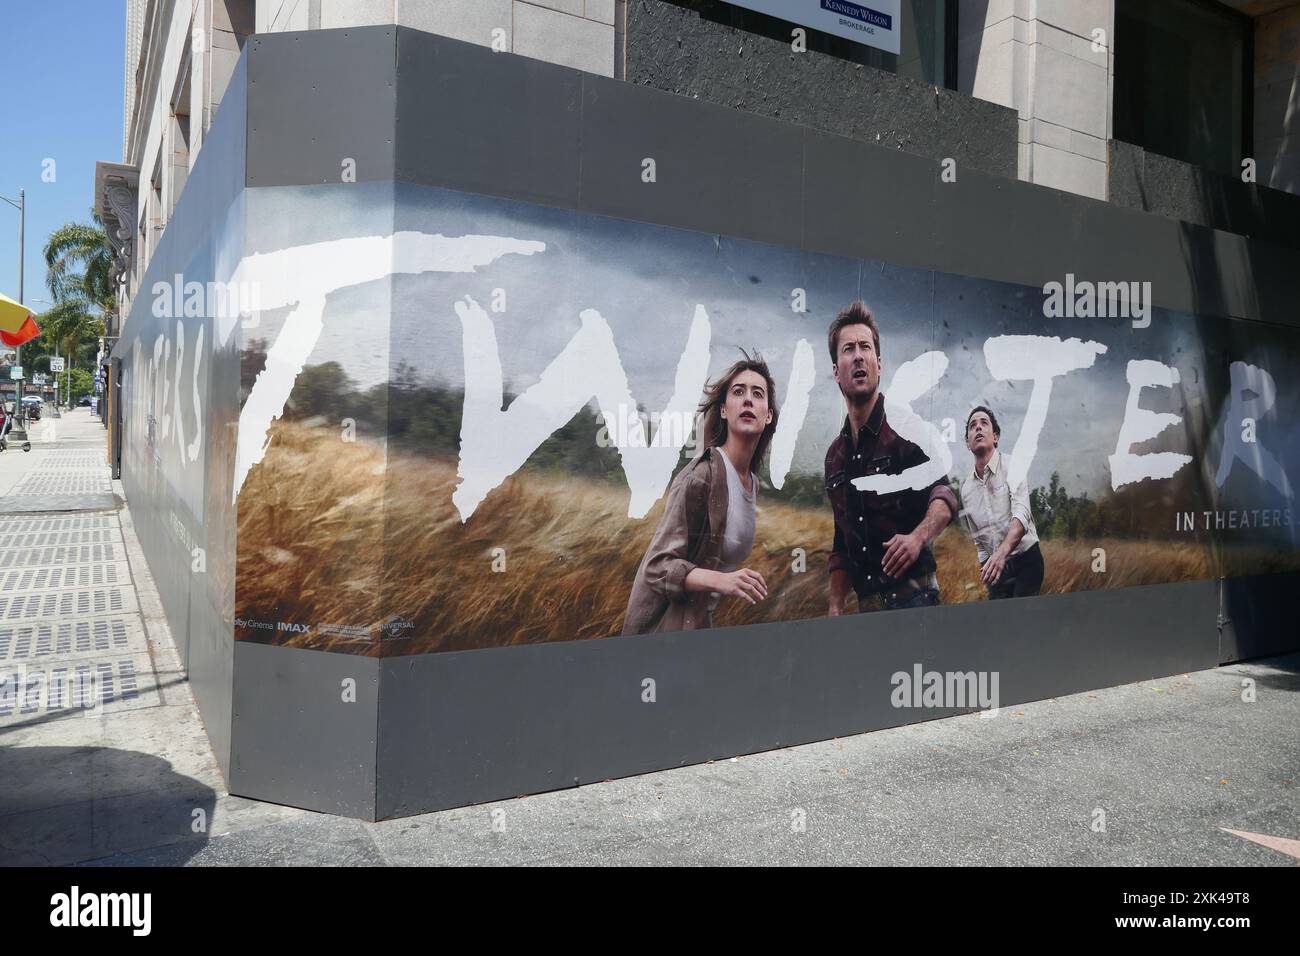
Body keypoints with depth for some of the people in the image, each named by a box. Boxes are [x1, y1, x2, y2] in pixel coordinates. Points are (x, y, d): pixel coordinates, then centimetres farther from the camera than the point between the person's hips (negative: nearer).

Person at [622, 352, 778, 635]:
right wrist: (720, 580, -37)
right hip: (667, 625, -8)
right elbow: (658, 565, -24)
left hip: (701, 621, 8)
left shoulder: (753, 481, 4)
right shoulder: (700, 476, -21)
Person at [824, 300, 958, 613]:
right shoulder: (835, 456, 10)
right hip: (867, 604, 5)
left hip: (911, 594, -5)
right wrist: (836, 607, 7)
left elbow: (942, 495, -16)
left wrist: (918, 536, -36)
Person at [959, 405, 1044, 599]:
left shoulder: (1012, 465, -9)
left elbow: (1021, 514, -23)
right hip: (995, 568, 5)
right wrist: (986, 567, 6)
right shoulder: (966, 487, 7)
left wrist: (1001, 553, -38)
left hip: (1026, 561, -5)